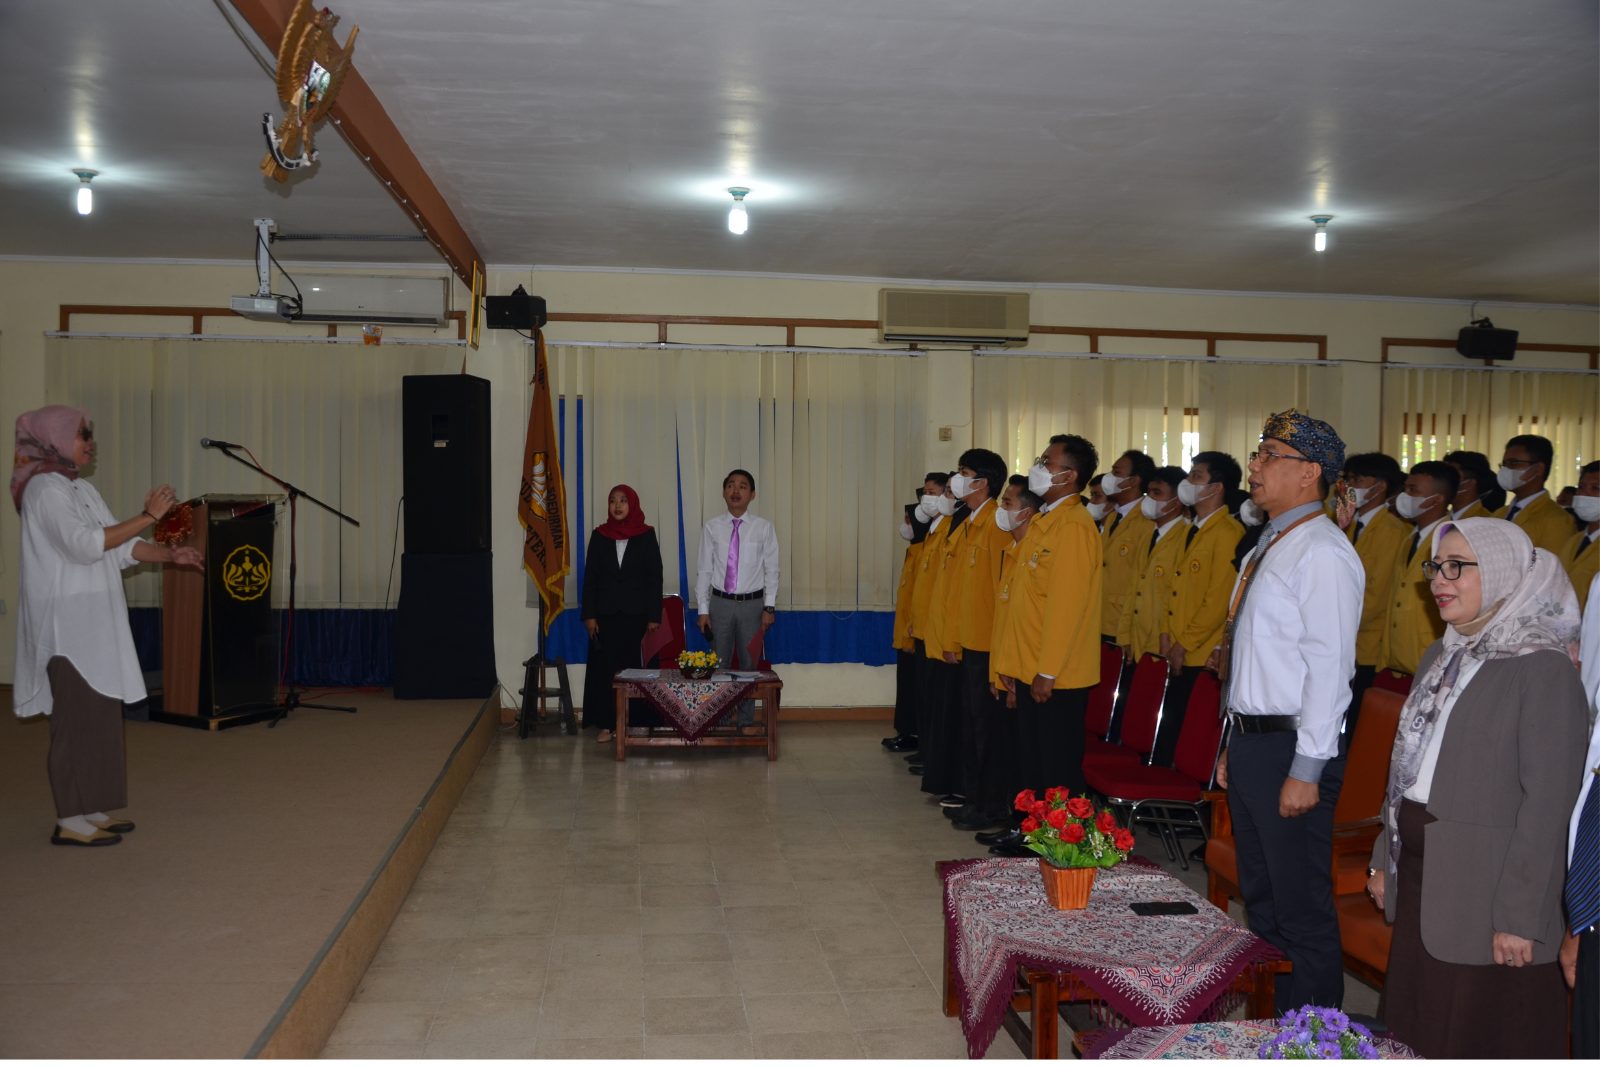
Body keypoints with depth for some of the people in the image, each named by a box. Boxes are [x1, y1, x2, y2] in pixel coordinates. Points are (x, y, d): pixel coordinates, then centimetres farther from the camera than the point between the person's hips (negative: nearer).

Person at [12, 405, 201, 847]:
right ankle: (70, 821, 1)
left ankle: (91, 810, 19)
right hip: (68, 624, -9)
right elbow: (84, 544, -25)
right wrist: (148, 516, -23)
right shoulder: (45, 489, -13)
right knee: (78, 718, -5)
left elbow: (120, 546, 15)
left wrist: (169, 555, 1)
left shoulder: (82, 488, 15)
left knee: (100, 715, 11)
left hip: (95, 623, 9)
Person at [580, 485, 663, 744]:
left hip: (635, 612, -1)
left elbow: (655, 577, -1)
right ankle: (606, 724, 6)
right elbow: (590, 577, 4)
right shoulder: (599, 535, 4)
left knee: (631, 666, 0)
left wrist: (654, 616, -5)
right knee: (604, 665, 0)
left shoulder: (646, 535, 0)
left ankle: (631, 722, 9)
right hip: (606, 612, 2)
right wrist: (589, 615, -2)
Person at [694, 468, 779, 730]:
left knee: (749, 664, 8)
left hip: (752, 604, 0)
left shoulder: (764, 528, -1)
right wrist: (703, 609, -1)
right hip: (720, 603, 0)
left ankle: (746, 722, 19)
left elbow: (771, 570, 0)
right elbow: (704, 570, 2)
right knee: (718, 664, 6)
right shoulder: (712, 527, 0)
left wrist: (769, 607, -6)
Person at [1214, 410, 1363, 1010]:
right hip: (1249, 740, 10)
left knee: (1303, 909, 3)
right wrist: (1234, 745, 17)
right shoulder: (1268, 545, 14)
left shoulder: (1323, 552, -16)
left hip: (1292, 747, -10)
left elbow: (1329, 665, -20)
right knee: (1260, 898, 20)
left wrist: (1306, 770, -22)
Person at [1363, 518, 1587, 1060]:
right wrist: (1384, 857, 13)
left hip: (1485, 887, -7)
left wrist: (1520, 915, -17)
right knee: (1417, 1035, 15)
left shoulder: (1543, 668, -14)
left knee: (1484, 1043, 6)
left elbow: (1548, 801, -16)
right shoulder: (1442, 656, 11)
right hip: (1419, 876, 7)